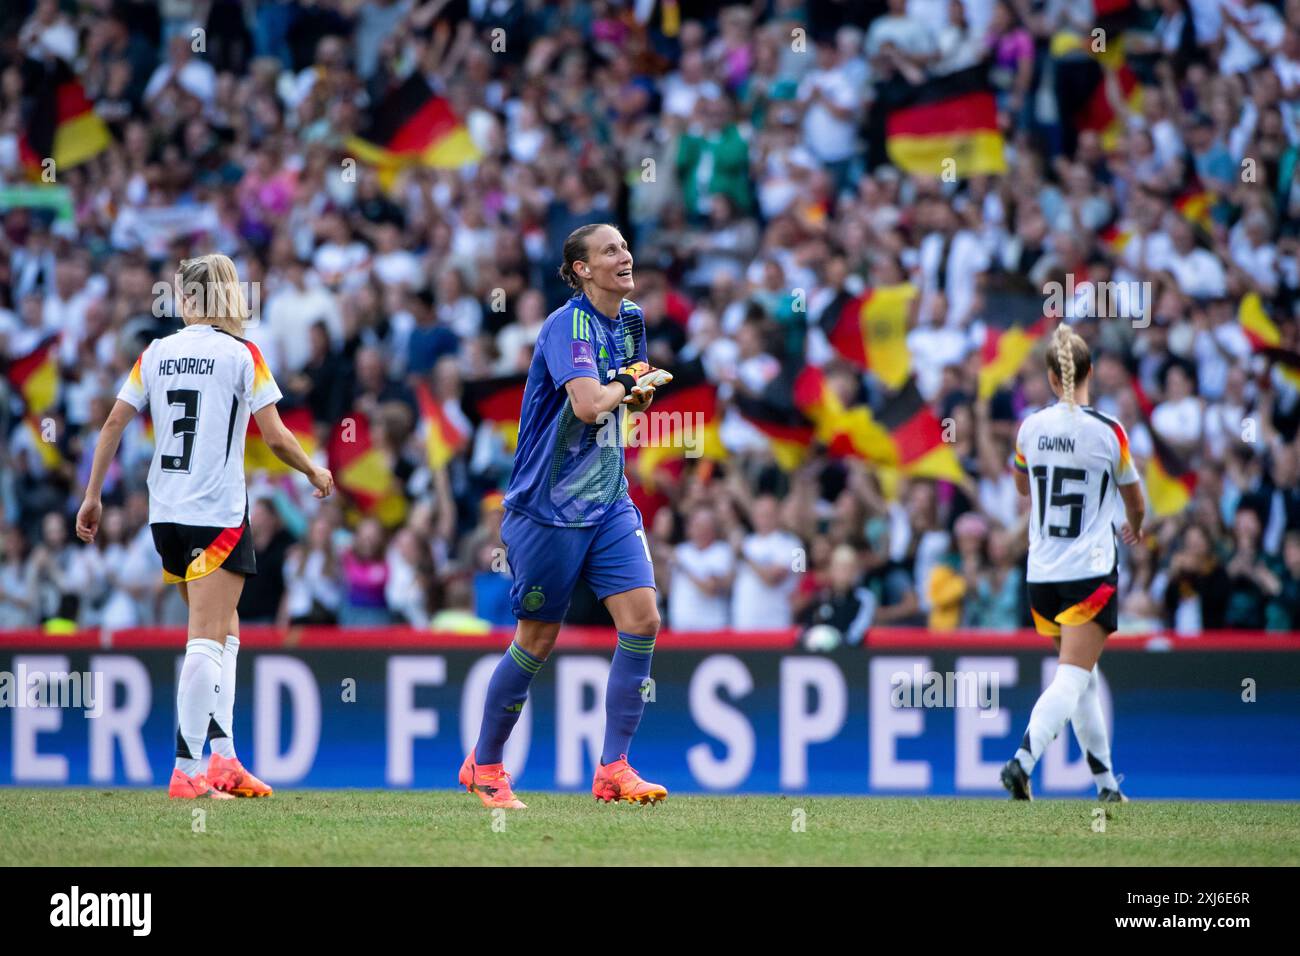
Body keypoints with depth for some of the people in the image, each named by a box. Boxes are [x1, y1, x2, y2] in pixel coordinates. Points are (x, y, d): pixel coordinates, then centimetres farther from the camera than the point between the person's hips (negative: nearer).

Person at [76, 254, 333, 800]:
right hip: (218, 512, -5)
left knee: (223, 632, 16)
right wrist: (315, 473, 10)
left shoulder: (156, 353, 6)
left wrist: (93, 496, 13)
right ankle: (188, 770, -11)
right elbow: (275, 436, -8)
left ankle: (222, 758, 9)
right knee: (207, 639, -6)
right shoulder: (241, 355, -5)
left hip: (165, 512, 5)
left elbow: (114, 423, 6)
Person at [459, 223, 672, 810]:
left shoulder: (628, 321, 9)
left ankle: (612, 770, -3)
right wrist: (631, 382, -12)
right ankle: (483, 766, 22)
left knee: (642, 617, -8)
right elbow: (589, 404, -32)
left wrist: (638, 391, 2)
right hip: (548, 510, -7)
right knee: (537, 639, 3)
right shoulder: (568, 325, -17)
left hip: (608, 503, 7)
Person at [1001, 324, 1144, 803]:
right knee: (1072, 680, -8)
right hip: (1091, 573, -4)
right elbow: (1135, 502, 5)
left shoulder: (1030, 427, 0)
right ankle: (1023, 761, -28)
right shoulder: (1108, 431, -9)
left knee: (1081, 679, 16)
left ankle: (1106, 782, 21)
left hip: (1042, 574, 4)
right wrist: (1135, 528, 28)